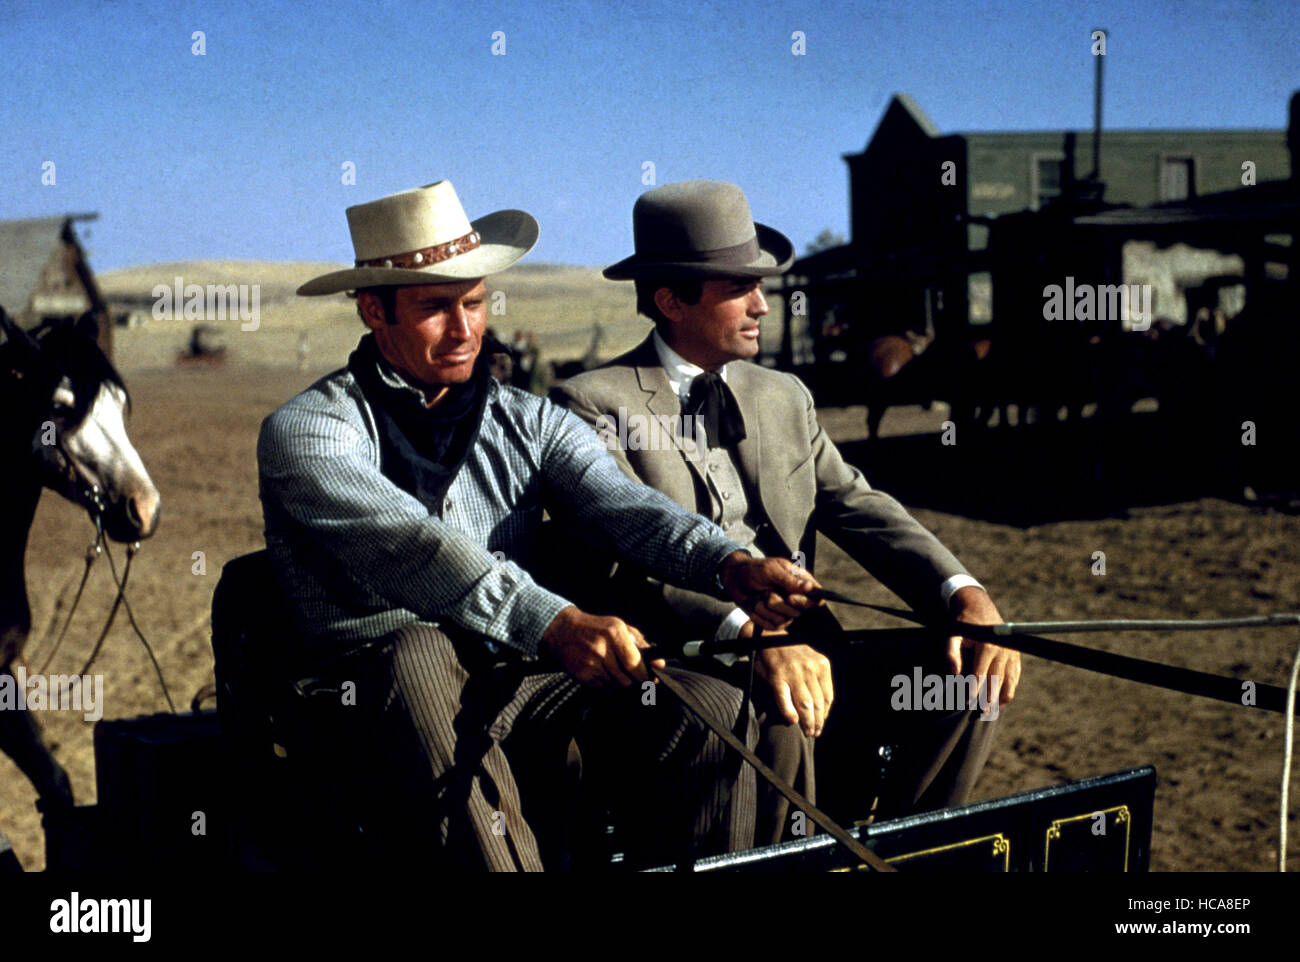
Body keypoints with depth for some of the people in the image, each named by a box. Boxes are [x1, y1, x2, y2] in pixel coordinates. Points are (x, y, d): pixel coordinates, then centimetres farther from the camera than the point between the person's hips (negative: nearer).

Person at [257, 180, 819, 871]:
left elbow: (620, 505, -3)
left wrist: (730, 565, -24)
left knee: (705, 699, -21)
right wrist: (554, 624, -34)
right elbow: (411, 548, -18)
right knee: (417, 652, -37)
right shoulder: (304, 432, 0)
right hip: (386, 703, -3)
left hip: (525, 687, 4)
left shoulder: (529, 424, 15)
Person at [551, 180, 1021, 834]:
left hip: (804, 656, 7)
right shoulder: (594, 404, -2)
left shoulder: (783, 396, 20)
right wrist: (749, 632, -33)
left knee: (969, 671, -11)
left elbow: (859, 508, 9)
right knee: (780, 719, -34)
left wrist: (966, 595, -9)